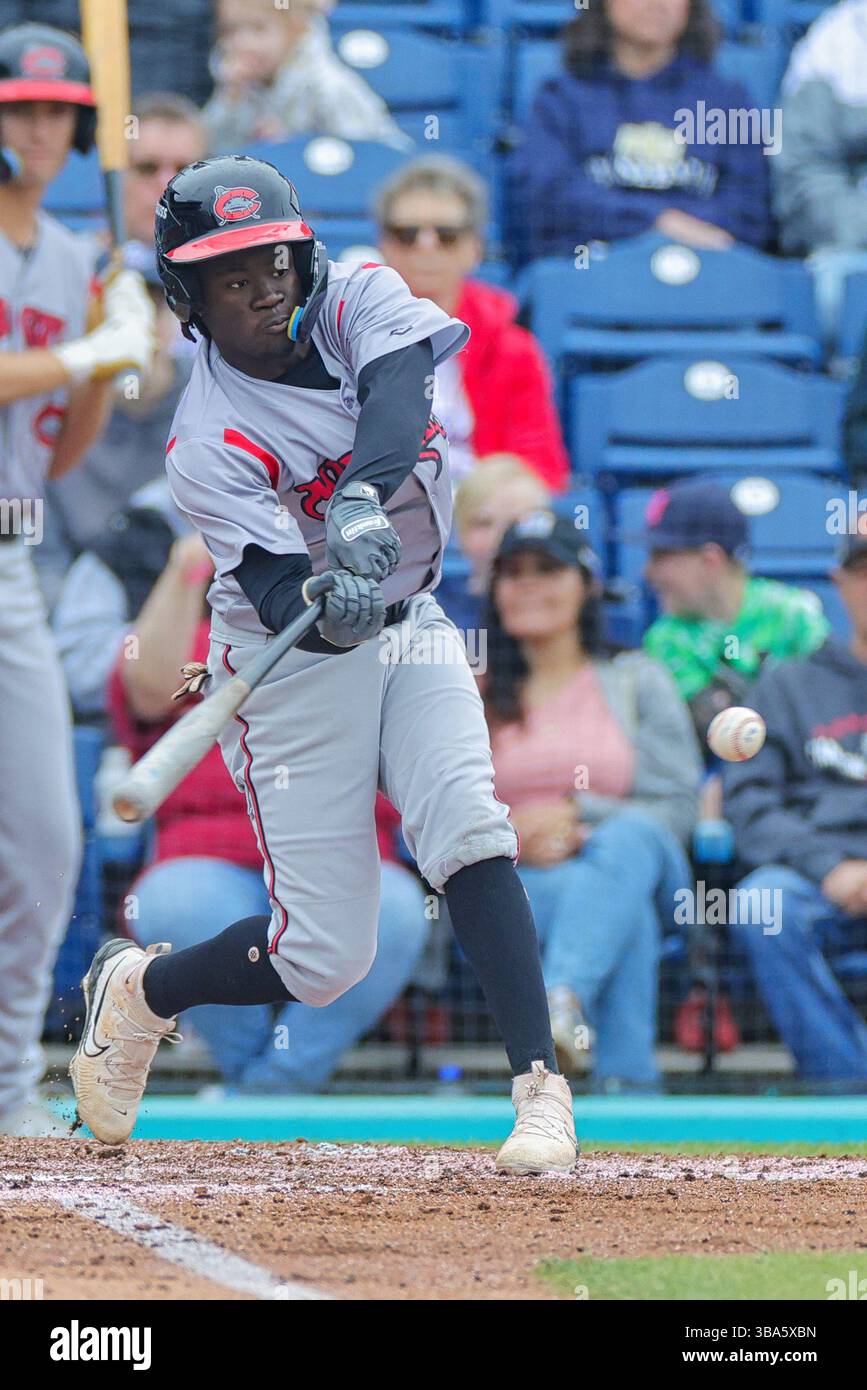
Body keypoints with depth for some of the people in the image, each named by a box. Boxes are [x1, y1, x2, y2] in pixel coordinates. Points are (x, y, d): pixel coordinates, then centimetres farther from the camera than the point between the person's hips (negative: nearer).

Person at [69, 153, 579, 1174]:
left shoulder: (356, 302, -9)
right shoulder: (207, 445, -21)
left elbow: (399, 386, -31)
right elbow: (280, 598, -30)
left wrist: (361, 494, -50)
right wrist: (328, 610, -54)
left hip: (410, 629, 4)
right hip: (294, 667, -4)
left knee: (467, 828, -21)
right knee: (324, 957, -3)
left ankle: (540, 1090, -21)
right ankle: (137, 992, 25)